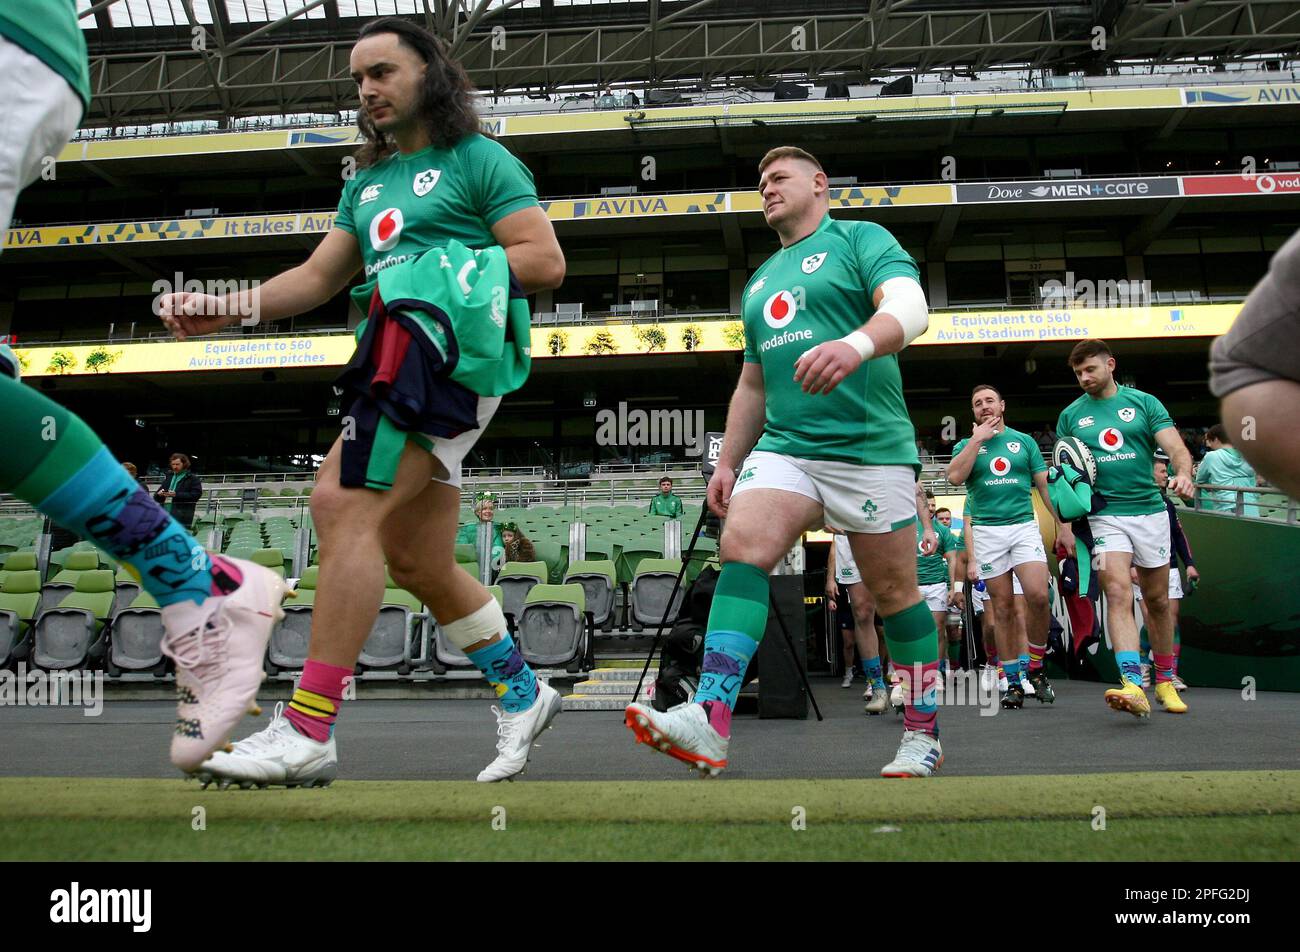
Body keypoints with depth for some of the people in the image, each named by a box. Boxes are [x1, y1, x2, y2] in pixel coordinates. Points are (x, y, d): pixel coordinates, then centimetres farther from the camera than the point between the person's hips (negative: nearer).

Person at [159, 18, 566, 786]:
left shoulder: (479, 159, 4)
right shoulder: (368, 181, 26)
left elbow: (546, 262, -4)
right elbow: (318, 276, 20)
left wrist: (444, 272, -12)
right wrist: (228, 309, 6)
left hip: (456, 352, -8)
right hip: (401, 360, 9)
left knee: (344, 507, -21)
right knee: (419, 562, 9)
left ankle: (307, 732, -16)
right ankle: (522, 693, 26)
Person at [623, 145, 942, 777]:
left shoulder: (861, 239, 4)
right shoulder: (760, 281, 24)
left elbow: (911, 309, -15)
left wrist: (856, 344, -36)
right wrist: (728, 462, 20)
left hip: (871, 447, -5)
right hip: (782, 446, 5)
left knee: (894, 592, 3)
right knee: (741, 547, -20)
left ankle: (923, 736, 20)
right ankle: (709, 723, -28)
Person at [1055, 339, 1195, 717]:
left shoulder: (1144, 402, 4)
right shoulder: (1070, 415, 7)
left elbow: (1176, 448, -5)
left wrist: (1183, 474, -27)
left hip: (1150, 512, 1)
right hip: (1105, 516, -1)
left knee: (1158, 602, 11)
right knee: (1118, 596, -18)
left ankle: (1165, 681, 28)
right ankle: (1133, 686, -28)